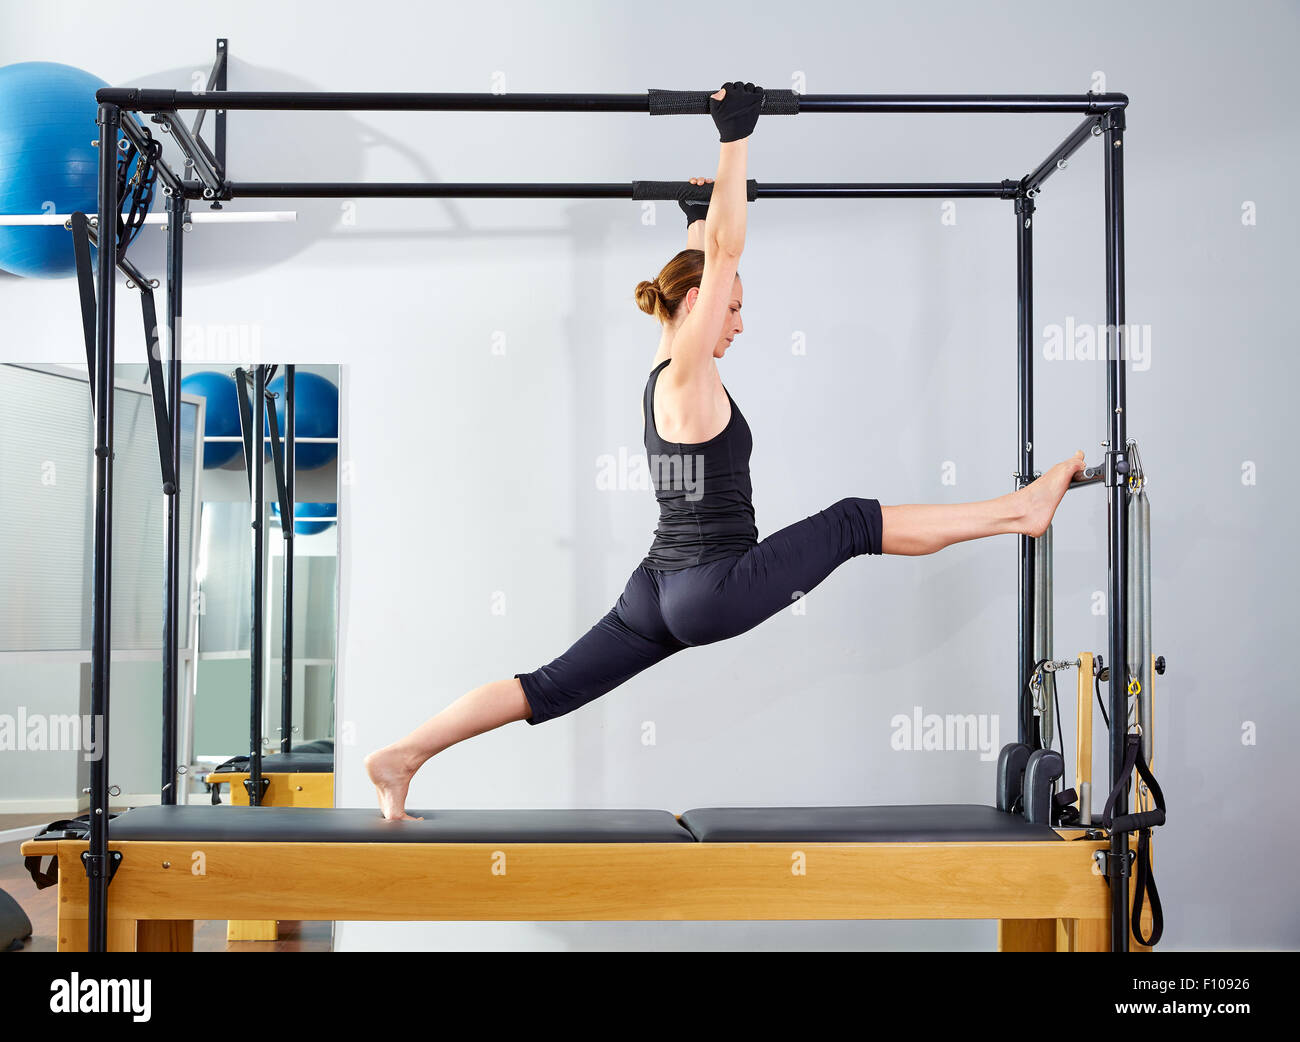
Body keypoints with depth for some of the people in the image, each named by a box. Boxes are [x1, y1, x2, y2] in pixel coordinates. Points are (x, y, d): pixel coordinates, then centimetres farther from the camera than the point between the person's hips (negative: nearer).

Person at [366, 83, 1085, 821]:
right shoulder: (688, 377, -12)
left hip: (662, 593, 9)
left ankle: (402, 756, 7)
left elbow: (701, 267, 28)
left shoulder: (660, 376, 12)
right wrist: (736, 139, -15)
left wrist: (699, 216, 39)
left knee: (554, 688, 8)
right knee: (852, 522, -5)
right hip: (711, 591, -9)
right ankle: (1022, 508, 1)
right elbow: (725, 255, -16)